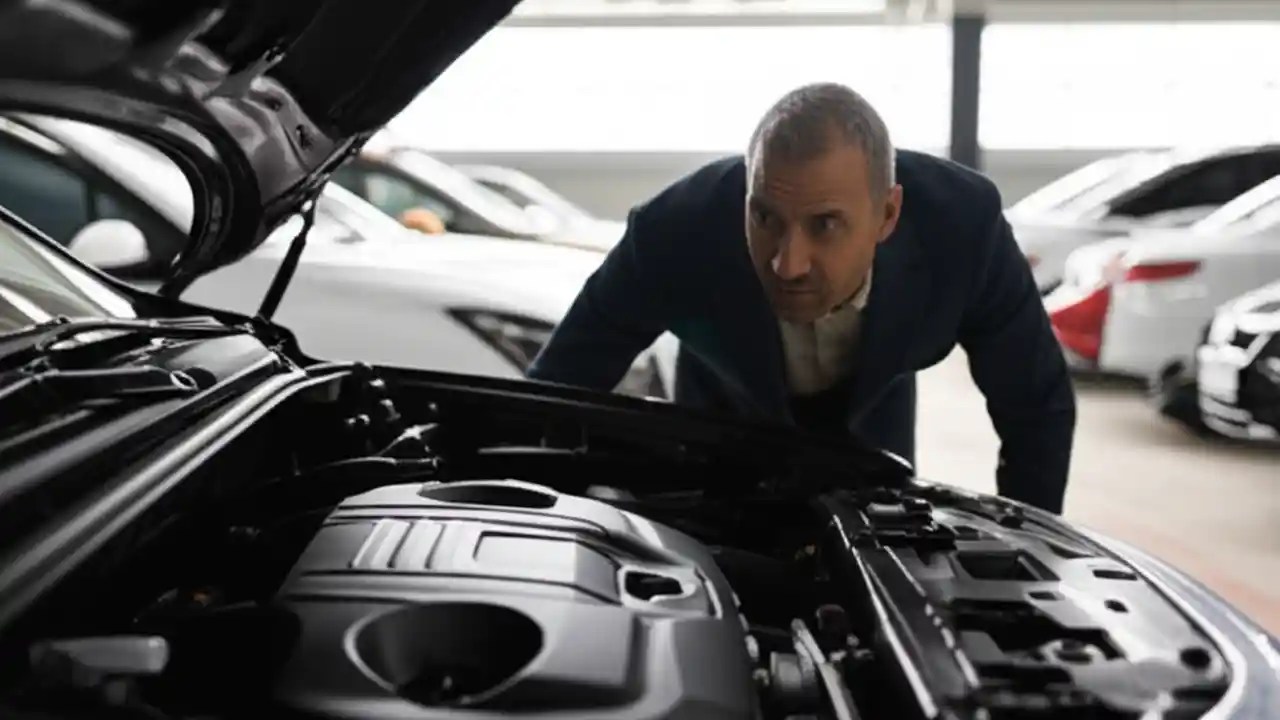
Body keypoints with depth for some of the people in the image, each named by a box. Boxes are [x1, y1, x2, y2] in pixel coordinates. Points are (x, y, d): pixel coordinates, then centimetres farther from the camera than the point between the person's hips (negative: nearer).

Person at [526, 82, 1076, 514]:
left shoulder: (962, 223, -38)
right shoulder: (676, 234, -40)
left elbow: (1040, 407, -20)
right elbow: (551, 394, -24)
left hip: (869, 414, 1)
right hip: (726, 411, -1)